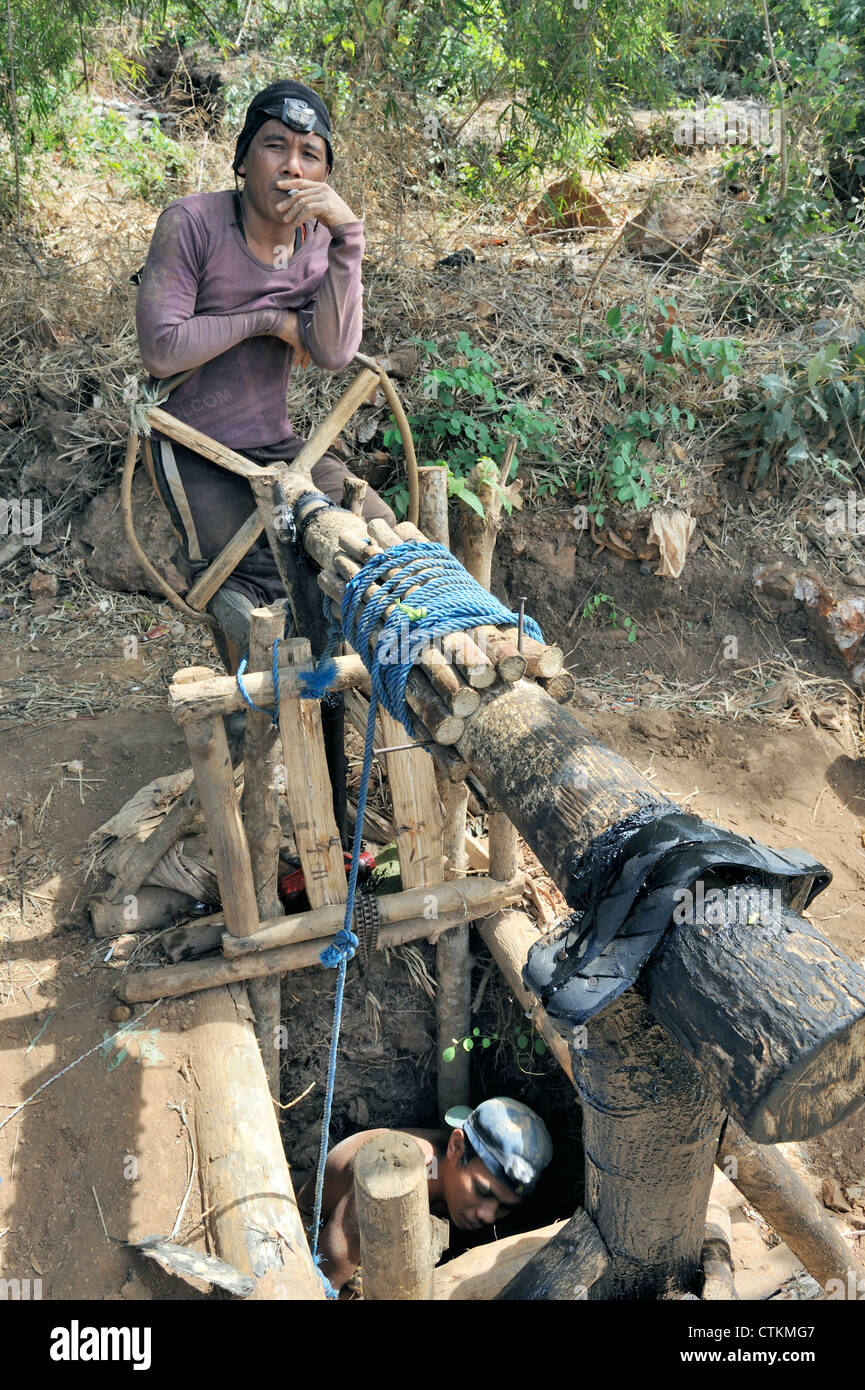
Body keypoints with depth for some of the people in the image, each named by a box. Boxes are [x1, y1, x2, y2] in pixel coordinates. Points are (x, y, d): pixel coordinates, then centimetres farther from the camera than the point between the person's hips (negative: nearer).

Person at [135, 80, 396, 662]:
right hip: (196, 450, -5)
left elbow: (334, 353, -16)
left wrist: (348, 234, -23)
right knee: (268, 582, -19)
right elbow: (162, 350, -19)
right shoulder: (192, 222, -11)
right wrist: (268, 319, -14)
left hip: (278, 443, 5)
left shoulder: (320, 240, 0)